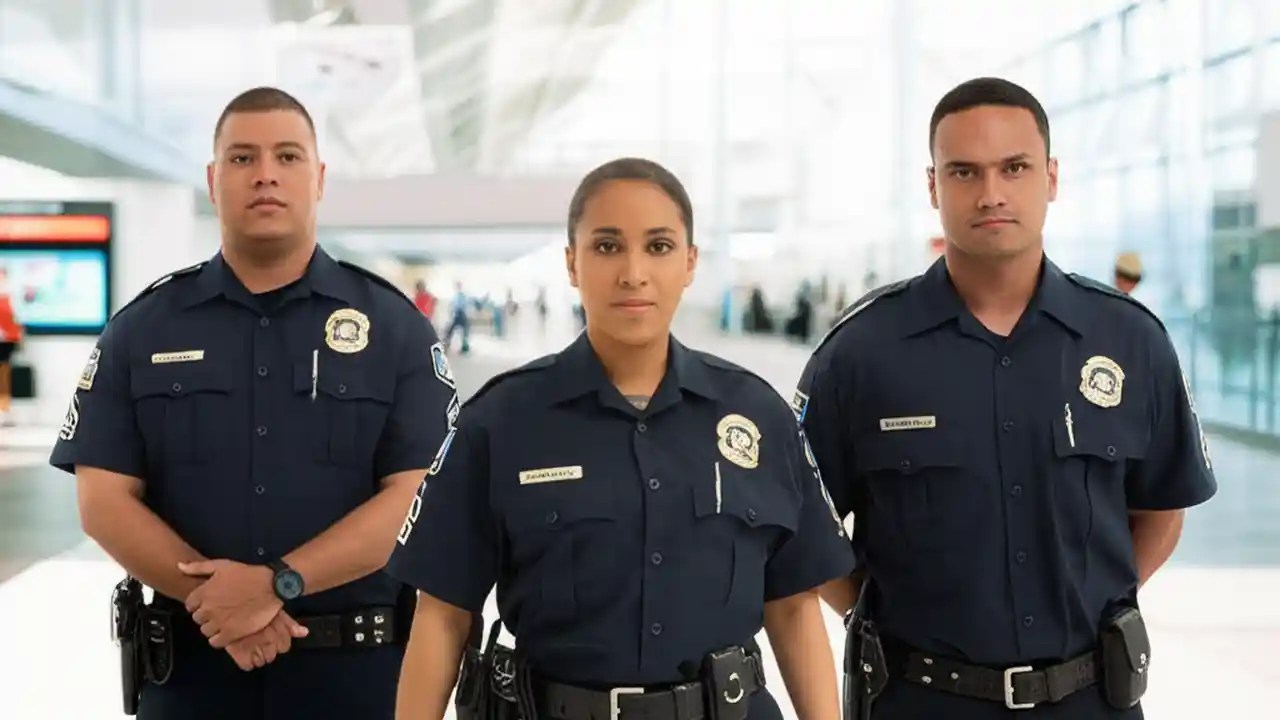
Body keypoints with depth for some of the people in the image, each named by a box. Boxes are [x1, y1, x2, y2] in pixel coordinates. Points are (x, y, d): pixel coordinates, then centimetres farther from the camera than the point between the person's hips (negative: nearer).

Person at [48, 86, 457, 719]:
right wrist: (215, 600, -14)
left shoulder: (394, 325, 0)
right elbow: (104, 499, -1)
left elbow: (416, 498, -8)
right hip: (190, 668, 1)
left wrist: (277, 582, -18)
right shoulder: (142, 328, 5)